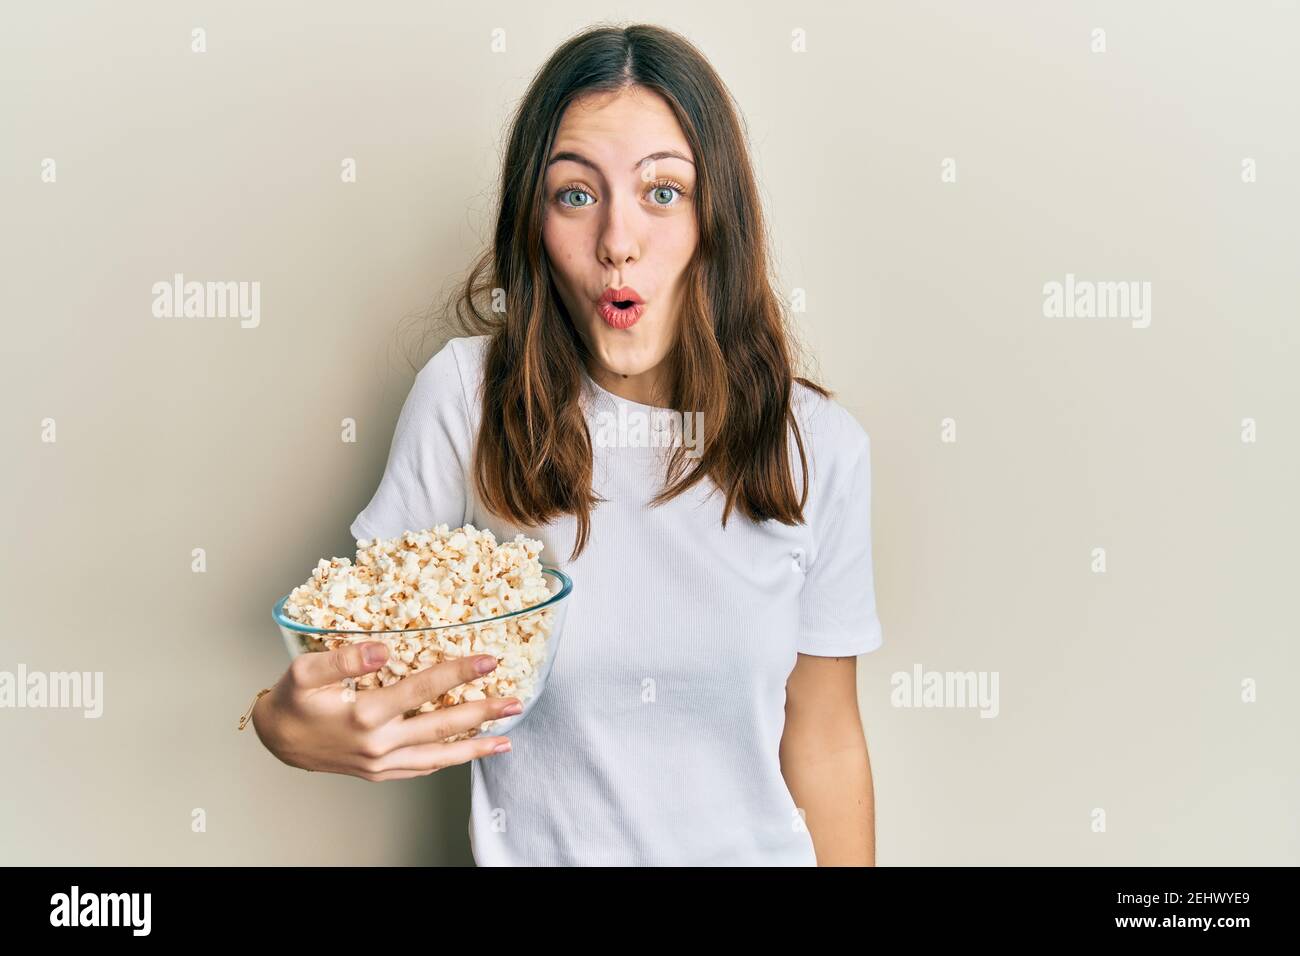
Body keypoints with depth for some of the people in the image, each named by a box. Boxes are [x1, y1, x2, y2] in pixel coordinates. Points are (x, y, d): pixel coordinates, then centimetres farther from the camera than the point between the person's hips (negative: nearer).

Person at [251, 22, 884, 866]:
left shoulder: (819, 448, -12)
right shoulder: (468, 398, -16)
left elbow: (825, 742, -5)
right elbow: (377, 639, -9)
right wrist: (289, 724, -29)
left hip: (755, 849, 1)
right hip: (532, 847, -1)